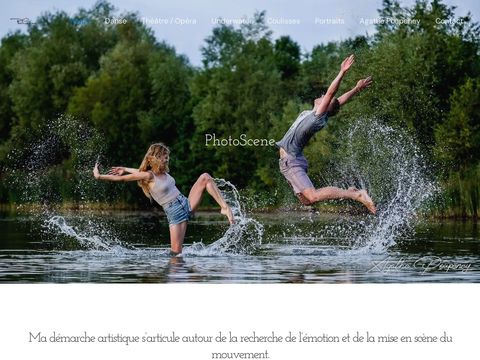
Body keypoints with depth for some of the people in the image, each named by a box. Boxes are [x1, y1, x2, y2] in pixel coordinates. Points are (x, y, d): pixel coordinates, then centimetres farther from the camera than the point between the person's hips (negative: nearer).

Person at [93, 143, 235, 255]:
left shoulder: (162, 171, 8)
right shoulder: (148, 175, -15)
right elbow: (121, 178, -13)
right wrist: (99, 176, -7)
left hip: (186, 204, 7)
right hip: (175, 212, -7)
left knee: (205, 177, -5)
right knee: (176, 252, -14)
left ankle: (224, 207, -9)